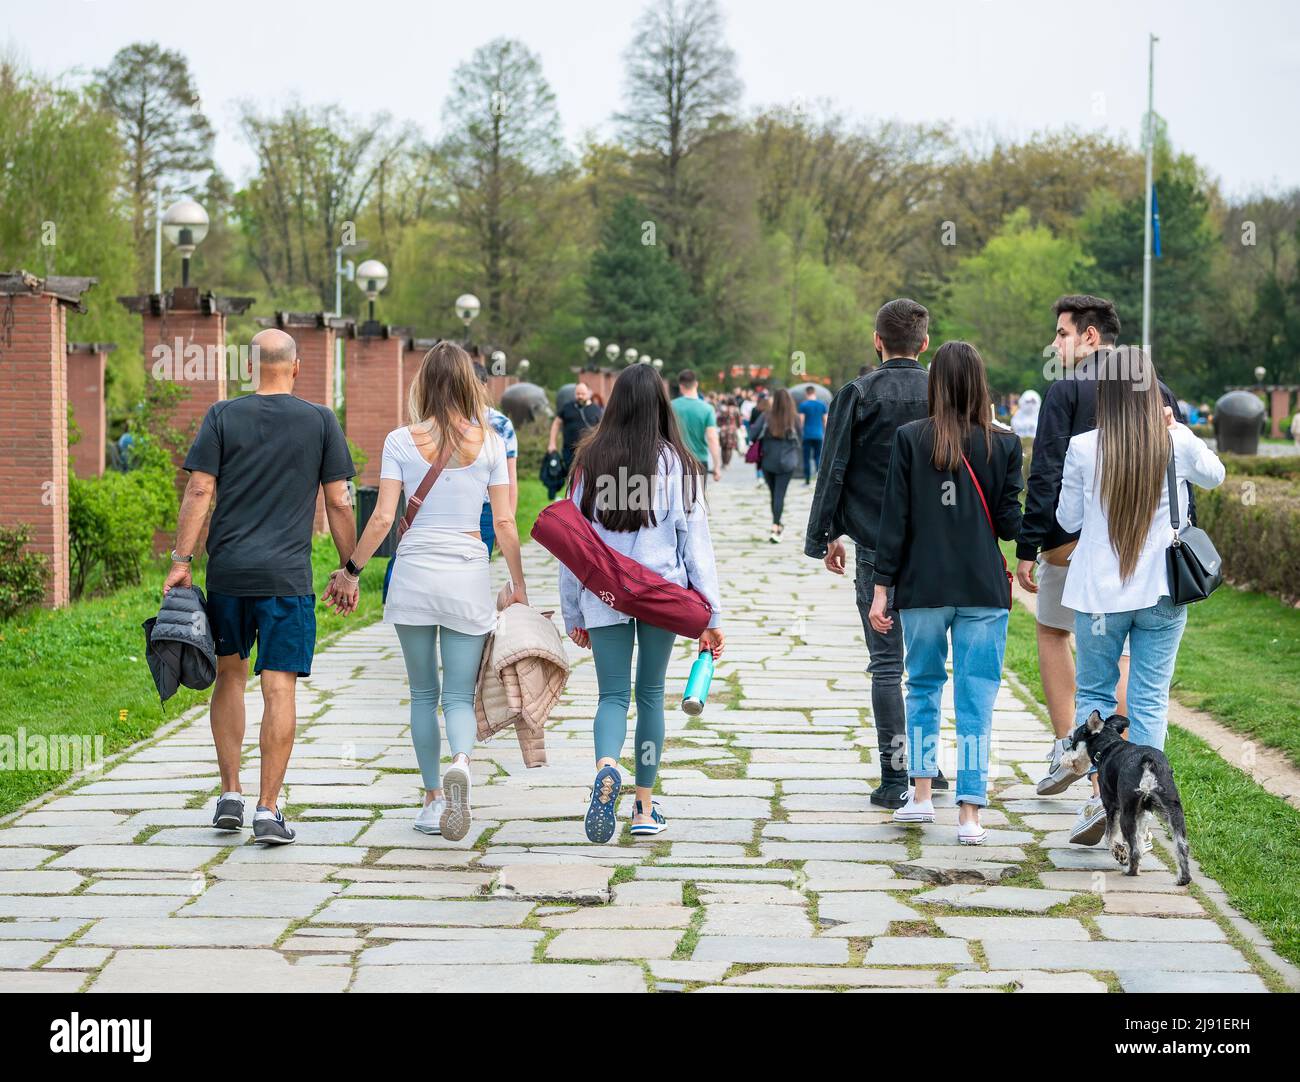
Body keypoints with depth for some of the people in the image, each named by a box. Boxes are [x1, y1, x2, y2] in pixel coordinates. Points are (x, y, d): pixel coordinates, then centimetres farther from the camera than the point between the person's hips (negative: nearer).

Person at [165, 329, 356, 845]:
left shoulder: (222, 416, 4)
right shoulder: (321, 421, 3)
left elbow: (199, 491, -2)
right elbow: (338, 502, 3)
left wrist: (181, 560, 0)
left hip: (227, 571, 2)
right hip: (287, 578, -2)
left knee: (230, 674, 17)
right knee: (280, 688, -2)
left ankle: (230, 796, 18)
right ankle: (268, 810, -4)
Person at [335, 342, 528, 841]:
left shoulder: (401, 441, -2)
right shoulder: (489, 442, 0)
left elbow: (382, 518, -5)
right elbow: (504, 522, 0)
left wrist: (351, 570, 7)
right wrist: (519, 584, 10)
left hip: (414, 574, 0)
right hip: (468, 576, 0)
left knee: (423, 693, 14)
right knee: (459, 695, 3)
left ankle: (433, 799, 16)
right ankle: (460, 763, -28)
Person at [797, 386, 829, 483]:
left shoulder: (803, 405, -4)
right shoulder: (823, 404, 5)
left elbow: (801, 421, -5)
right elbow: (825, 421, 7)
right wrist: (825, 434, 16)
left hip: (807, 435, -2)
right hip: (819, 435, 3)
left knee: (806, 457, 3)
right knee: (818, 457, 8)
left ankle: (807, 480, 1)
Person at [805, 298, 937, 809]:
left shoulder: (858, 394, -5)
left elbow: (834, 470, -5)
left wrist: (825, 536, 5)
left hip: (876, 546, -3)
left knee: (887, 662, 0)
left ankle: (895, 778, -2)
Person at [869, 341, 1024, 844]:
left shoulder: (910, 439, -4)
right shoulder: (1003, 443, -3)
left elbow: (894, 519, -4)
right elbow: (1010, 523, -3)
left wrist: (882, 589, 0)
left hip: (922, 589, 1)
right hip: (984, 593, 0)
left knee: (923, 687, 18)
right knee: (976, 698, 3)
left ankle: (921, 796, 20)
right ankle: (969, 815, 1)